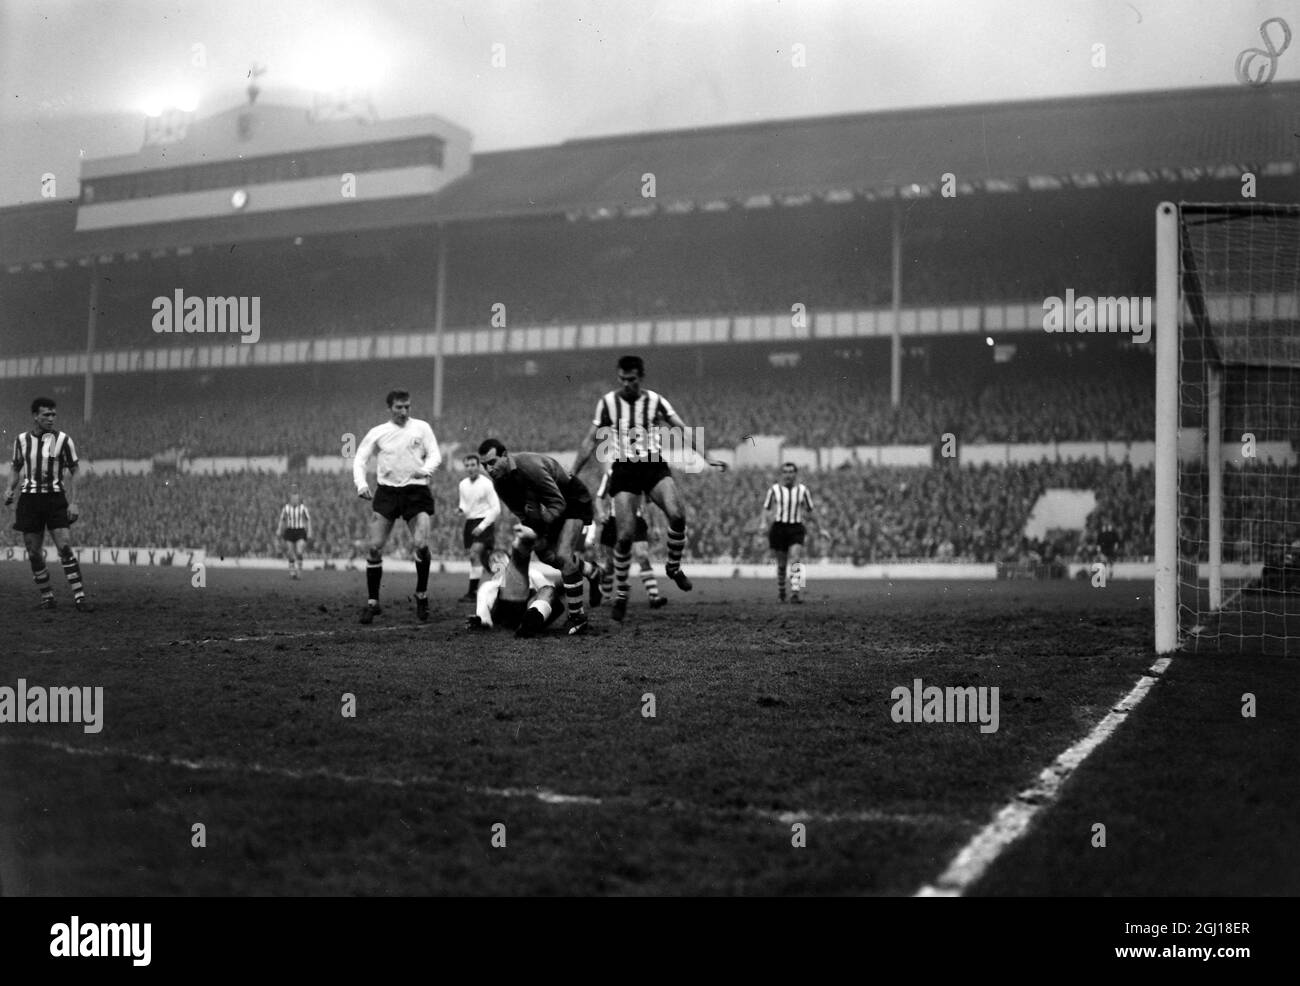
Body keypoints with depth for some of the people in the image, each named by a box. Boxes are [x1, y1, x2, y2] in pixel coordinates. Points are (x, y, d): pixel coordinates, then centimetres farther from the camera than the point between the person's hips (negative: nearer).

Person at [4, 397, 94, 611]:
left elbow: (72, 472, 0)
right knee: (34, 552, 2)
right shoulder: (21, 440, 6)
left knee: (65, 547, -13)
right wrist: (10, 489, 2)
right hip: (29, 498, 3)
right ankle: (46, 596, 16)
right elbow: (16, 467, 20)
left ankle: (79, 596, -12)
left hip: (56, 498, -3)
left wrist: (72, 502, -8)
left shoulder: (63, 439, -3)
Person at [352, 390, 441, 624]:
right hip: (387, 491, 1)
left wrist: (425, 469, -19)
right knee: (373, 547, -7)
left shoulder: (421, 427, 6)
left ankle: (422, 595, 5)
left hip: (416, 491, -1)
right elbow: (360, 460, 8)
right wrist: (361, 485, -8)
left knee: (420, 544, -17)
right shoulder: (377, 433, 7)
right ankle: (372, 602, 5)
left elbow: (435, 454, 2)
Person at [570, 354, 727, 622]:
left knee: (677, 514, -24)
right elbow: (590, 442, 6)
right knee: (625, 535, -10)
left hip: (654, 467, 1)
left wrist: (705, 456, -9)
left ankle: (674, 567, 2)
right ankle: (620, 593, 10)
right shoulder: (607, 403, 3)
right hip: (623, 470, -1)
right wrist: (571, 476, 3)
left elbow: (682, 430, 1)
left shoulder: (655, 401, 4)